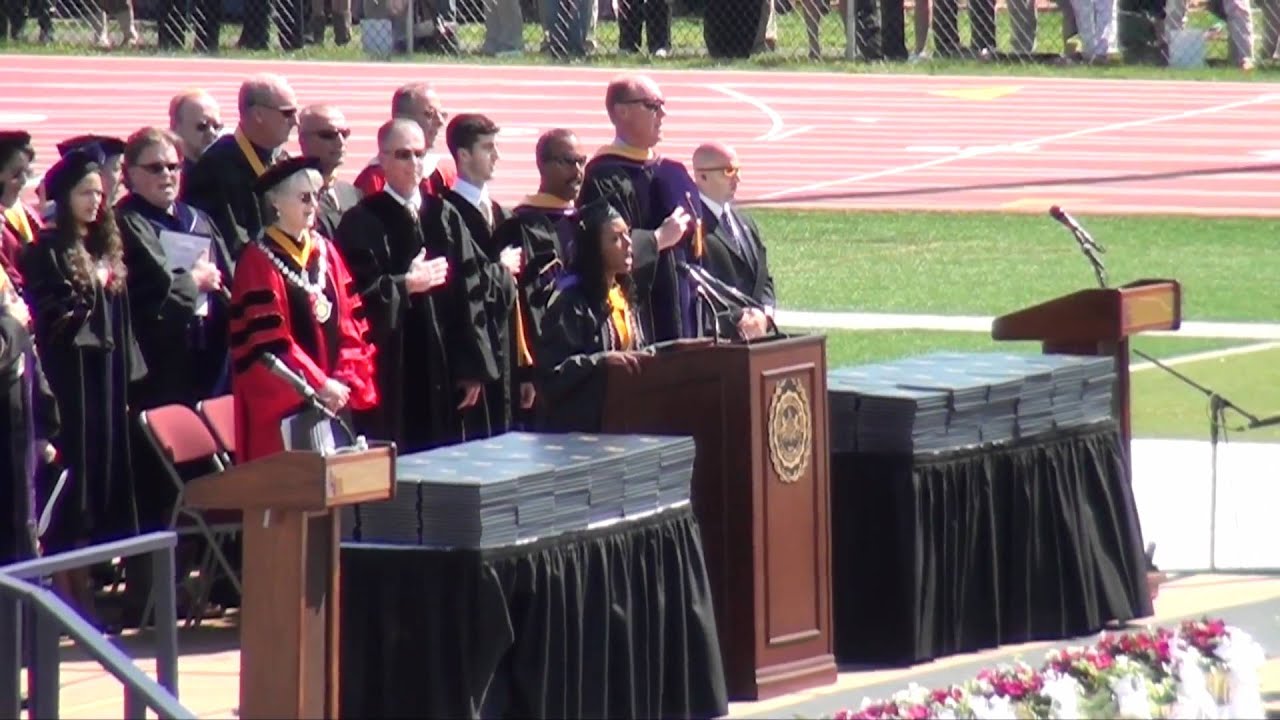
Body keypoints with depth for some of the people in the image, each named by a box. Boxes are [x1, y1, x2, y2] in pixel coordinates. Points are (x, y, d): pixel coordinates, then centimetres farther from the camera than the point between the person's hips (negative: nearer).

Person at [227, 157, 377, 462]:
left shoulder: (325, 252, 13)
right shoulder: (259, 261, -7)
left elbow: (349, 322, 11)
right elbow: (268, 339, -13)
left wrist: (346, 380, -4)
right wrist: (318, 385, -15)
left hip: (335, 397, 6)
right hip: (284, 401, -6)